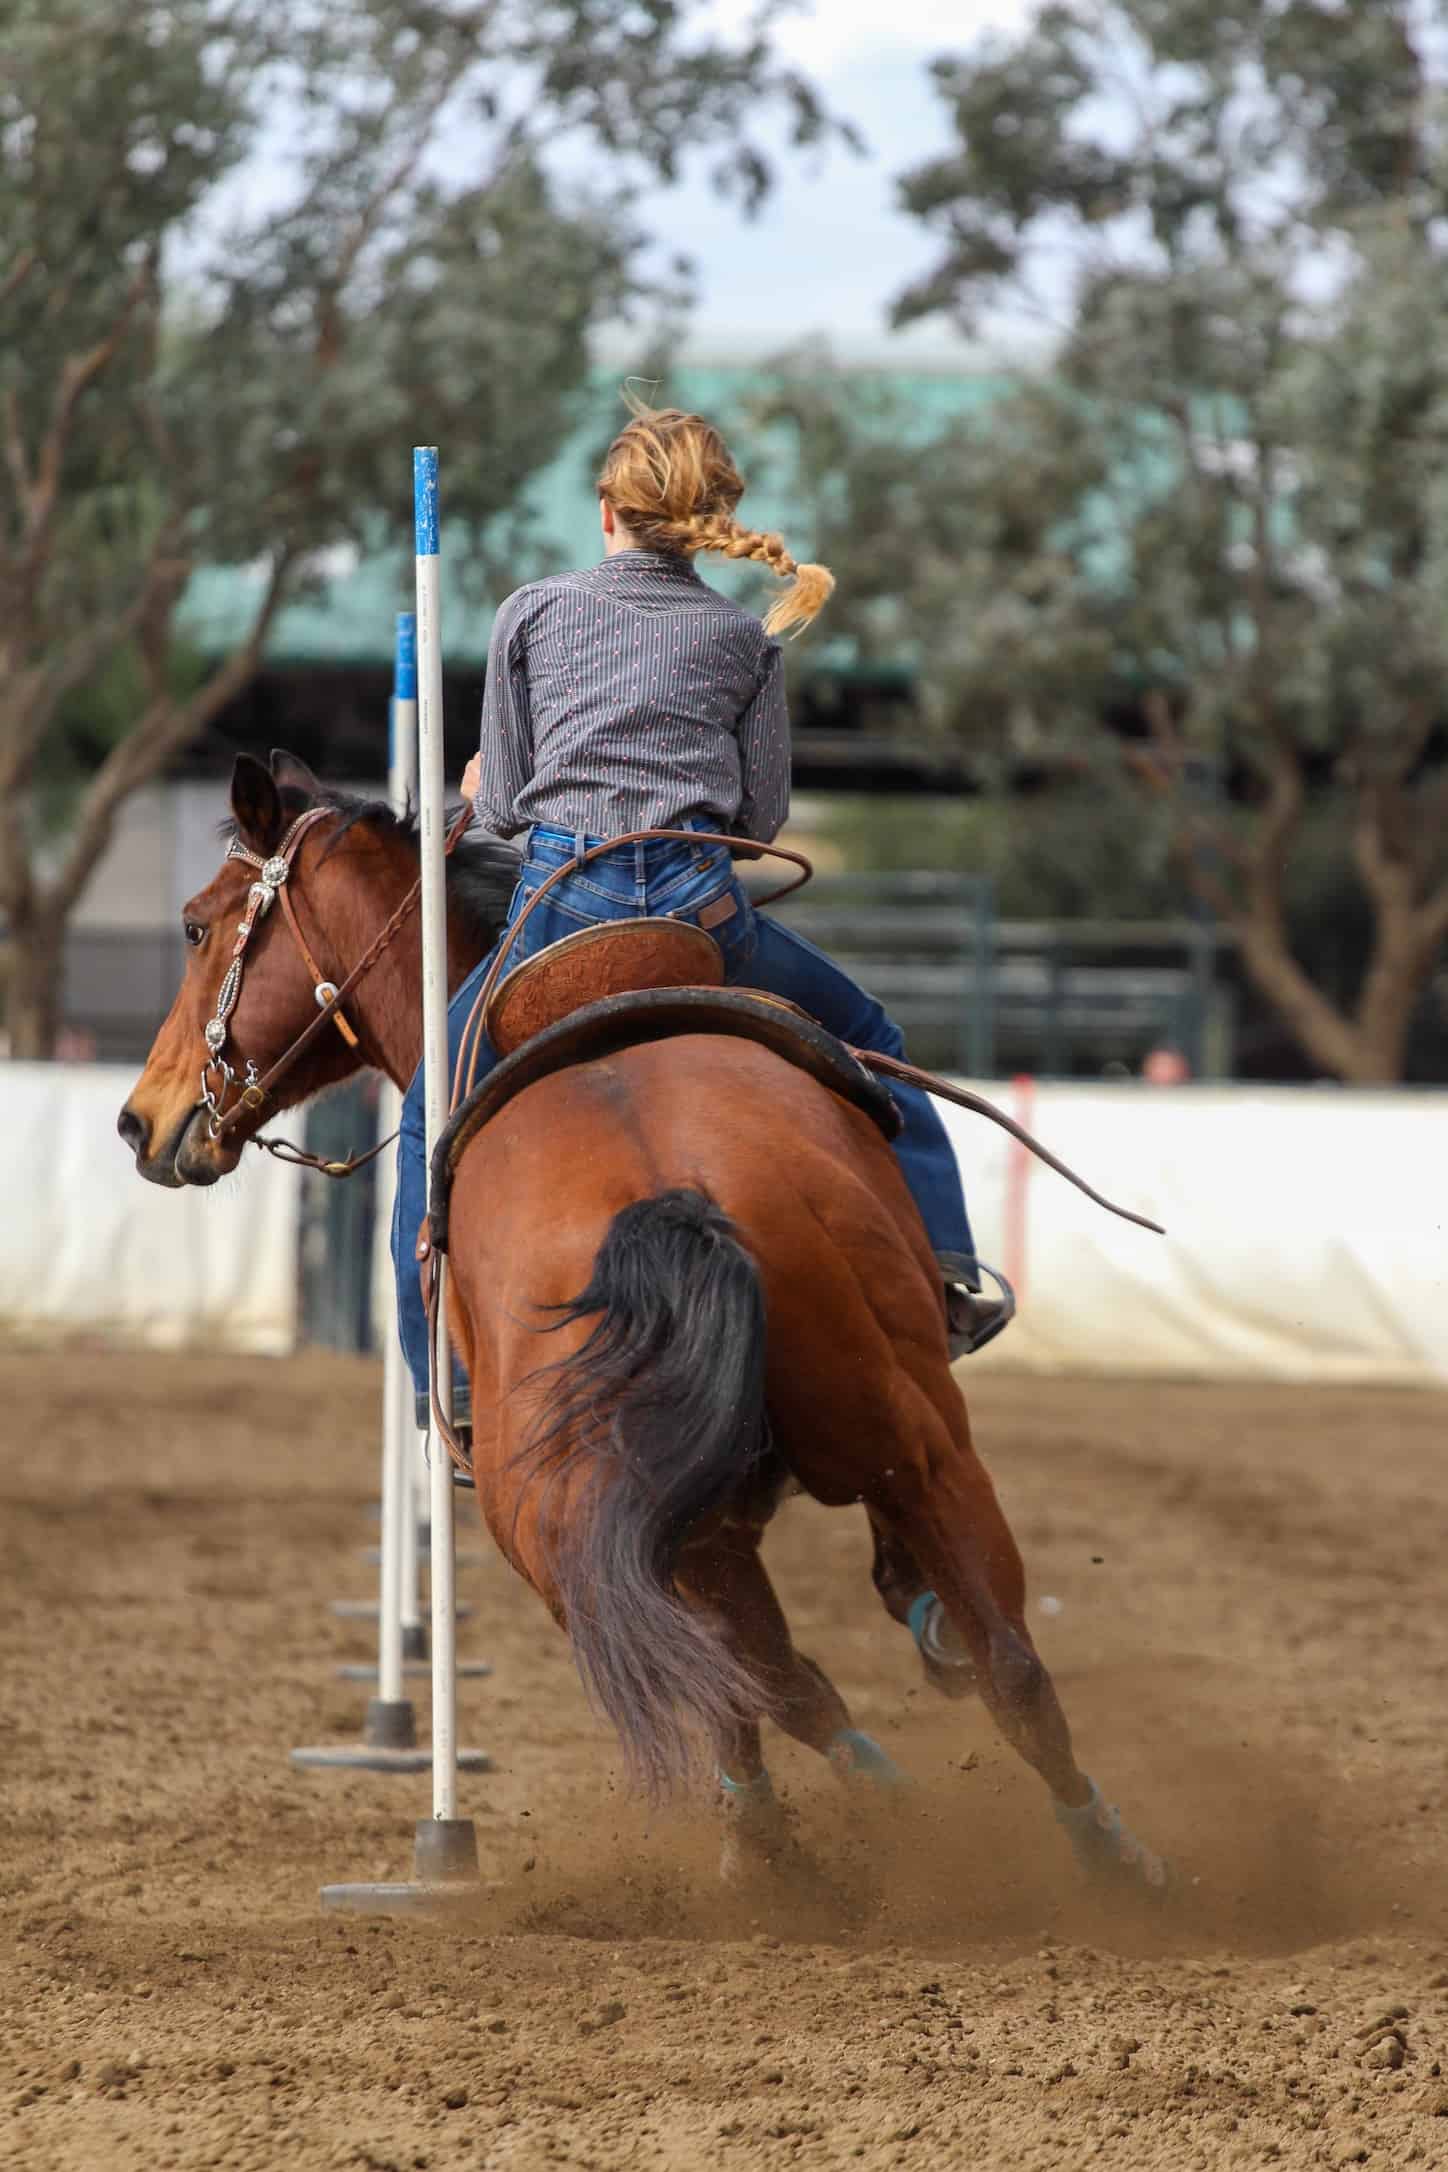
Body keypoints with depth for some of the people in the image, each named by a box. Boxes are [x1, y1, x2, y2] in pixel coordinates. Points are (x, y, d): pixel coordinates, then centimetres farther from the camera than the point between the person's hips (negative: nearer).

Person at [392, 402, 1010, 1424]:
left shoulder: (532, 612, 7)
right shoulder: (744, 637, 11)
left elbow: (502, 803, 8)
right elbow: (763, 813, 9)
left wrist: (491, 786, 31)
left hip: (564, 899, -1)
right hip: (702, 906, 1)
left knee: (436, 1114, 18)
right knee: (865, 1041, 25)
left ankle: (443, 1378, 10)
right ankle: (944, 1278, 17)